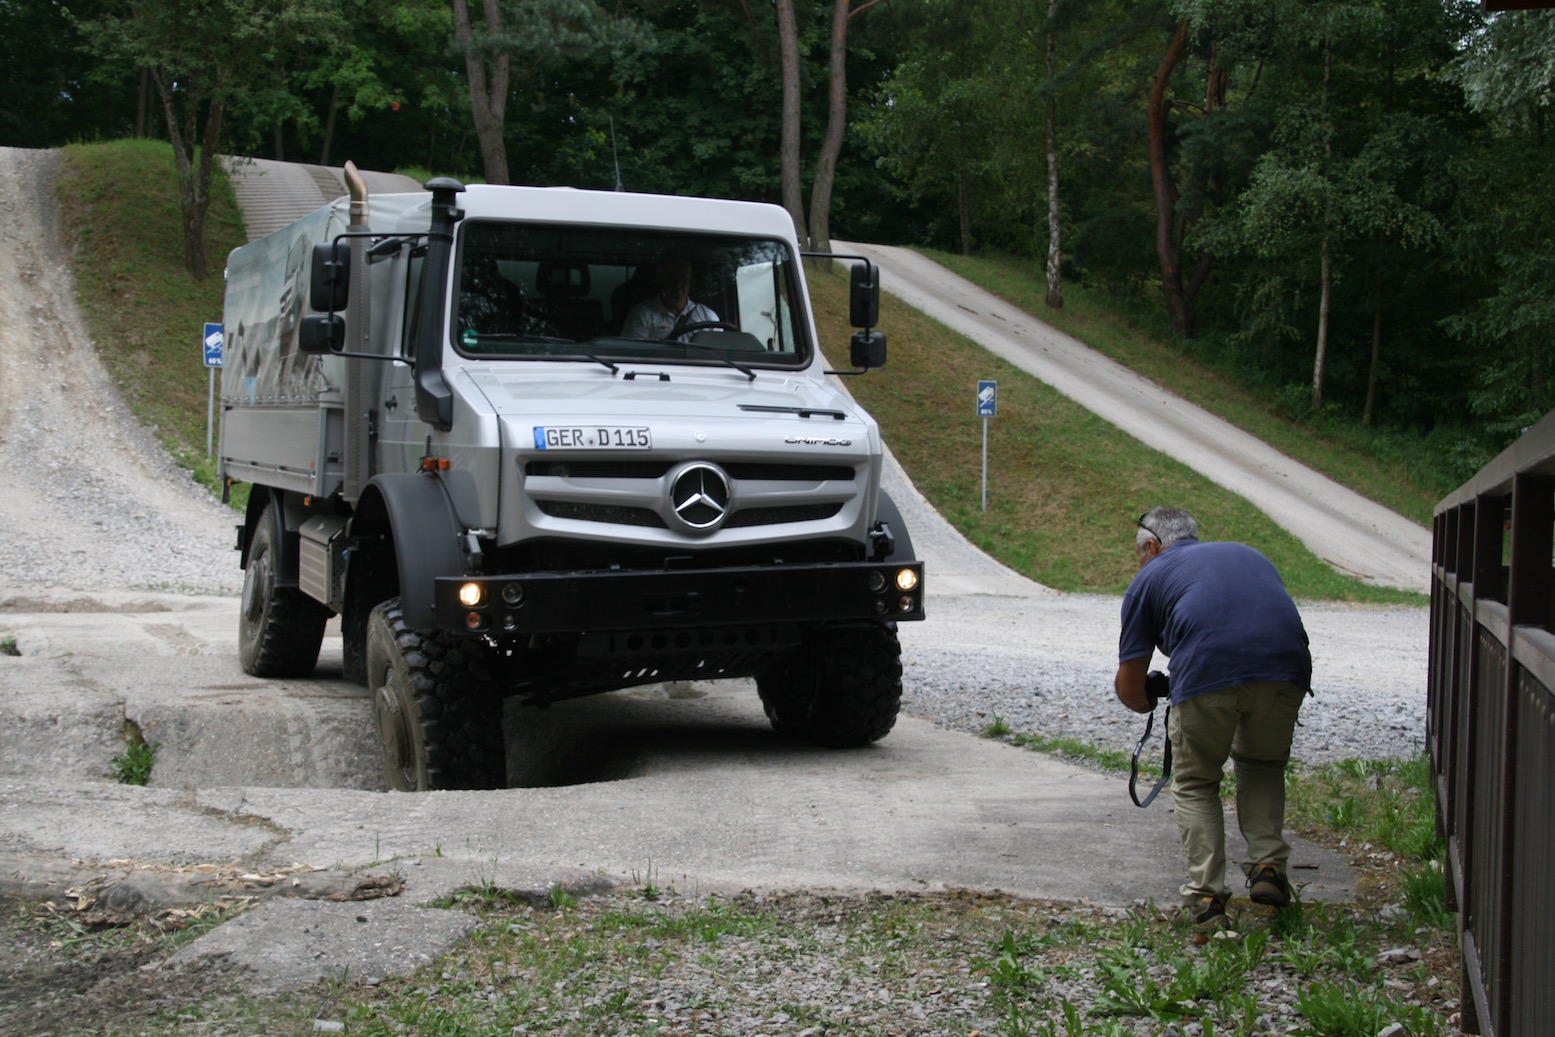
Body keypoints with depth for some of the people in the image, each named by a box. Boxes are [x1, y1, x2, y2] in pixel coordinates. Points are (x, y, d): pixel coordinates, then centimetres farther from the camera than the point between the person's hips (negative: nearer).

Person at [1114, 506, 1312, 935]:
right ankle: (1268, 866, 14)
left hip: (1205, 674, -3)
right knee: (1263, 766, 30)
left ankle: (1206, 896, 10)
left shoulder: (1151, 576, 24)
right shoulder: (1247, 554, 36)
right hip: (1285, 669, 3)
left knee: (1195, 784, 19)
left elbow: (1129, 686, 22)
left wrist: (1147, 703, 45)